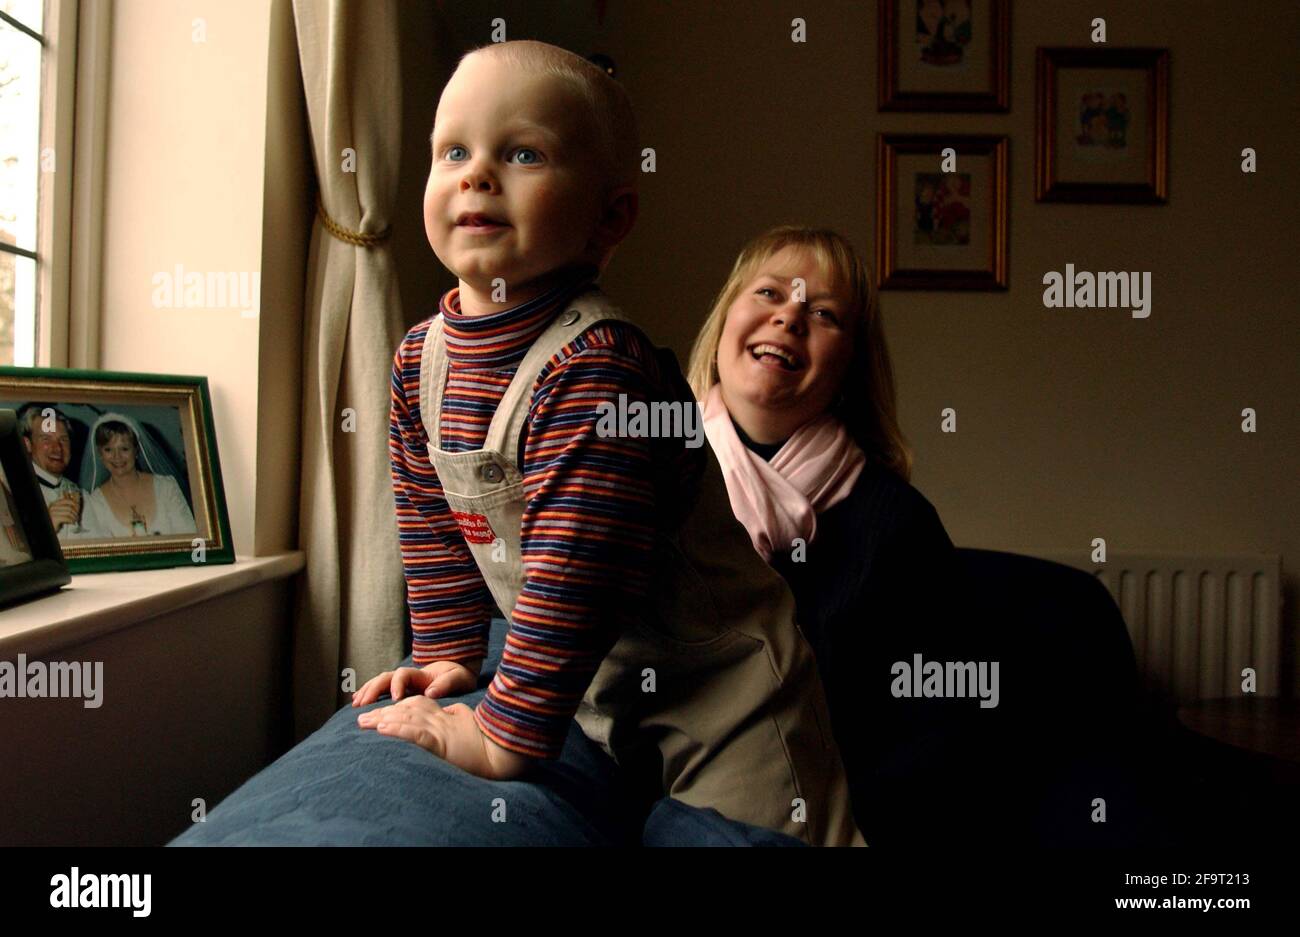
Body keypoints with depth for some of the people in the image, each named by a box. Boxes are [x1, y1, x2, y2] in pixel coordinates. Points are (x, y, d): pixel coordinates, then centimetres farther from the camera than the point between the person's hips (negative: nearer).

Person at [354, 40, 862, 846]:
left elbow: (578, 569, -33)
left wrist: (506, 735, -27)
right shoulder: (422, 356, -4)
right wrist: (449, 656, 8)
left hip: (719, 694, -7)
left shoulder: (594, 366, -30)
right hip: (596, 685, 8)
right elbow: (432, 520, 7)